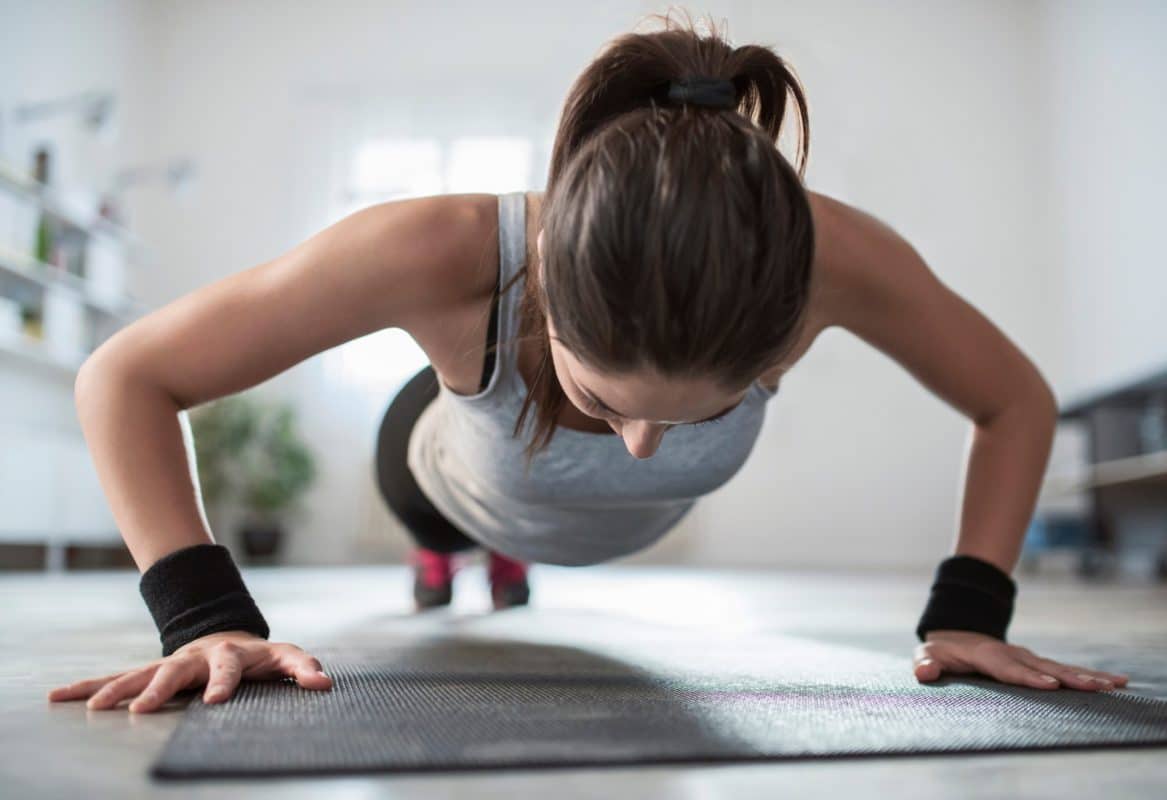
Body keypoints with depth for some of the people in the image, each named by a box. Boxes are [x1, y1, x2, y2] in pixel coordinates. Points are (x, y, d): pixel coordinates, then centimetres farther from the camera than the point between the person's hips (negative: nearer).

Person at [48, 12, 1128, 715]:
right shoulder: (444, 253, -47)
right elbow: (124, 376, -35)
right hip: (475, 482, -2)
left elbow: (1018, 401, -22)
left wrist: (968, 614, -30)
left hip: (633, 527, 3)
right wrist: (205, 617, -43)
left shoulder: (832, 257, -42)